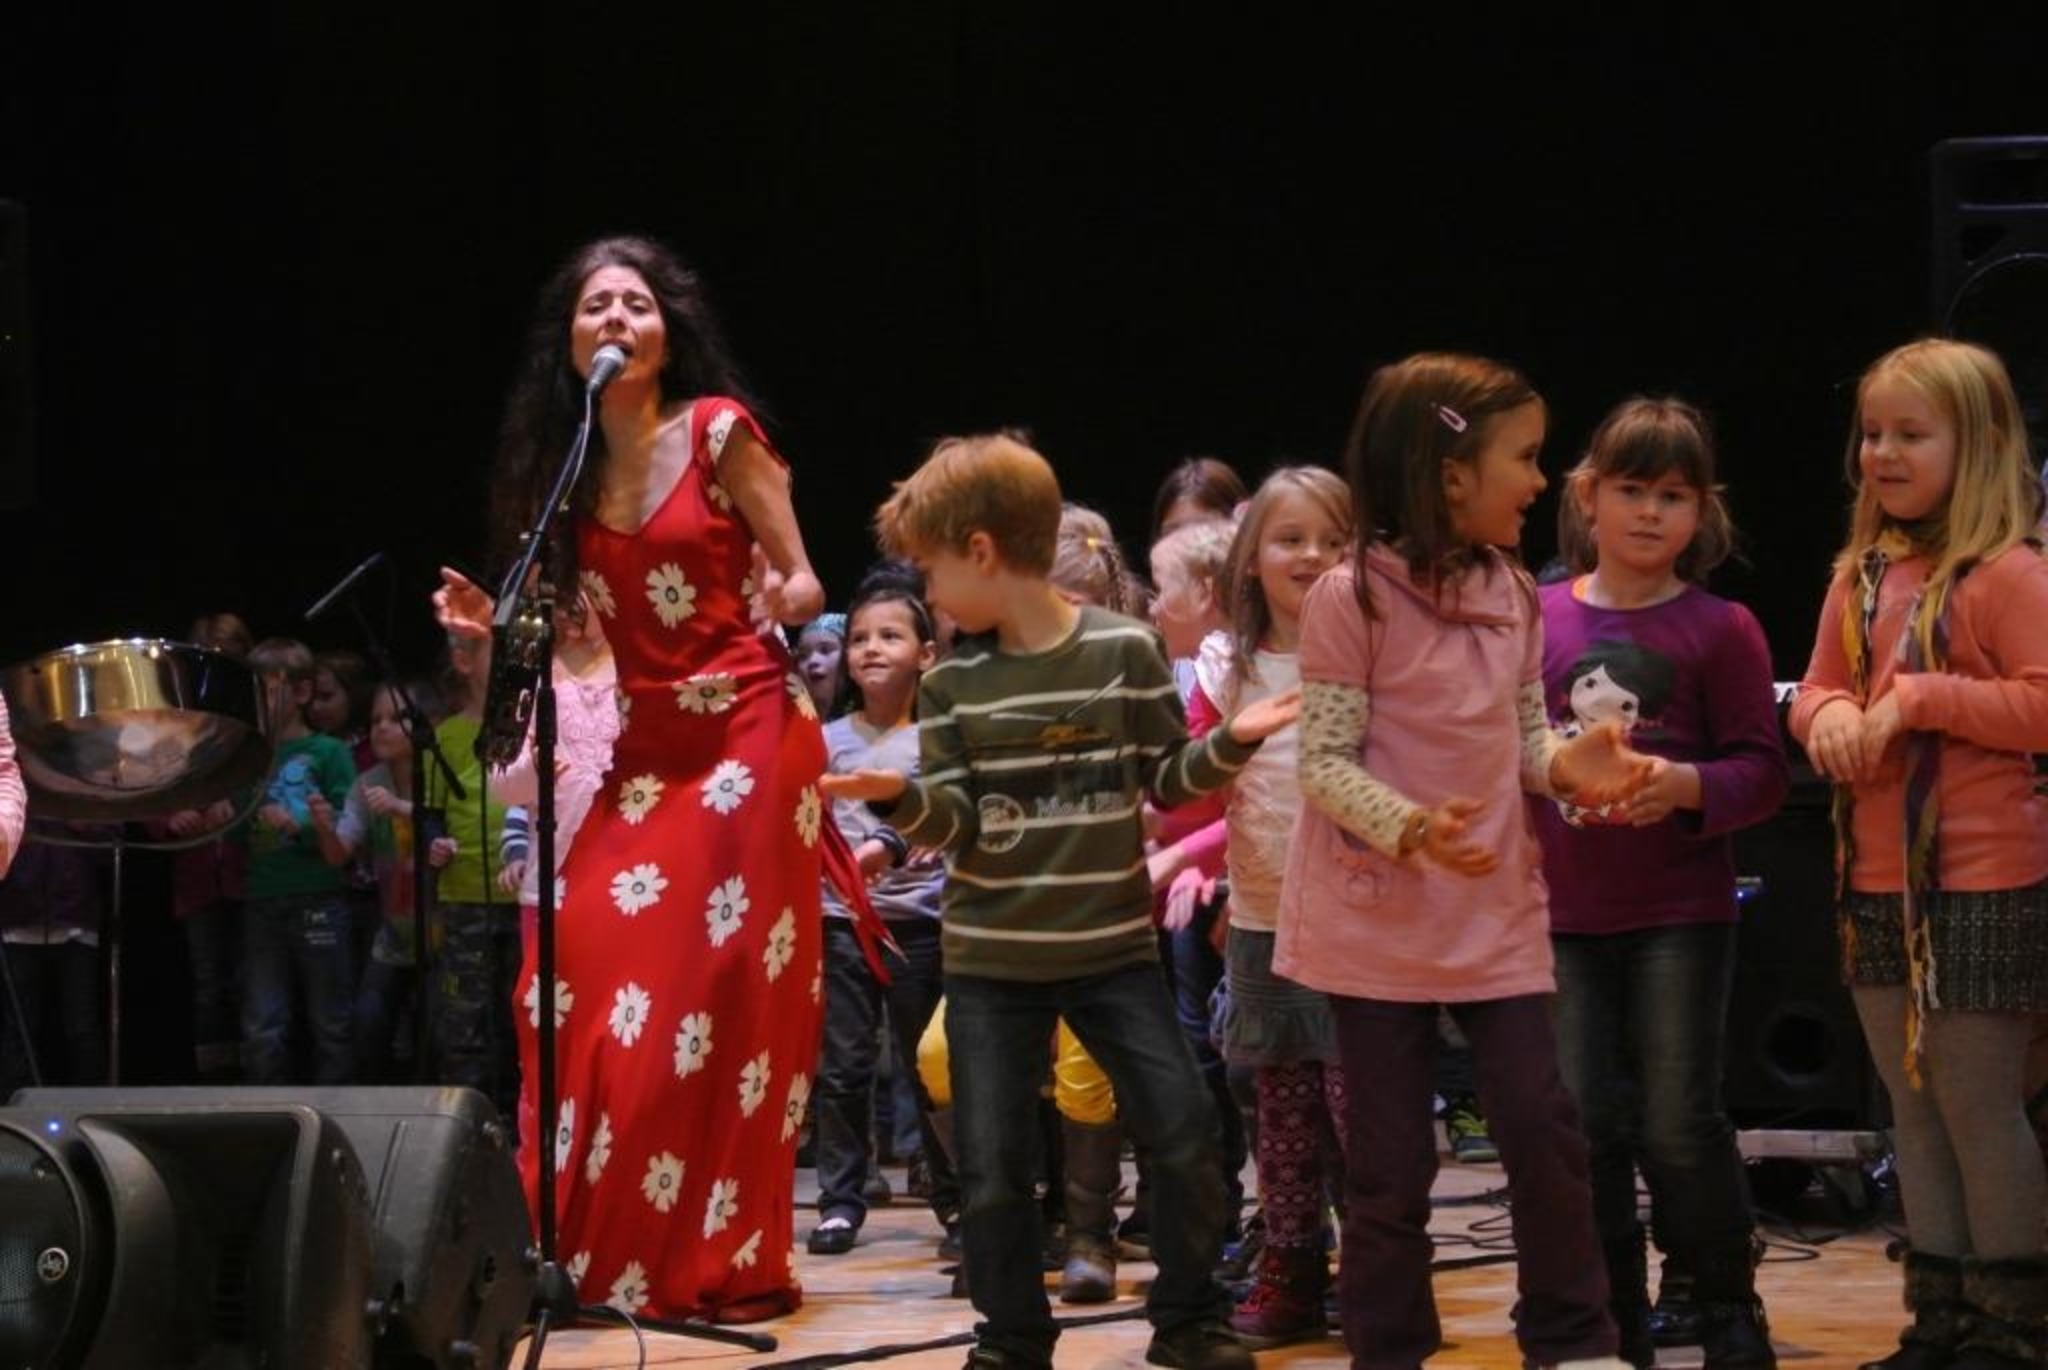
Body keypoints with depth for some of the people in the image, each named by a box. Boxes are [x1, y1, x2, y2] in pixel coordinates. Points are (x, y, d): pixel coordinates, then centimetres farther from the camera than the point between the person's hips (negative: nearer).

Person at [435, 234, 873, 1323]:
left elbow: (802, 587, -4)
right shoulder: (570, 468, 9)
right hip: (646, 744, 6)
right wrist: (497, 627, -1)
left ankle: (730, 1262, 0)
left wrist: (786, 598, -26)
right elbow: (588, 631, 15)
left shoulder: (719, 432, -6)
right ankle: (601, 1246, 7)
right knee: (586, 976, -3)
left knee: (724, 990, -6)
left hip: (747, 733, -5)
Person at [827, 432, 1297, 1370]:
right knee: (991, 1168, 0)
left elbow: (1165, 781, 3)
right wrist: (902, 797, -22)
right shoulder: (952, 682, 1)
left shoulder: (1127, 650, -5)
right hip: (990, 960, 1)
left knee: (1185, 1135, -3)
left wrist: (1229, 742, -15)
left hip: (1113, 946, -1)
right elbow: (957, 823, -2)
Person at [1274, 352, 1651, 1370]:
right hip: (1381, 915, -5)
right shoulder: (1351, 598, -13)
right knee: (1391, 1163, 3)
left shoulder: (1512, 595, 7)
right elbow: (1324, 761, -13)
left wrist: (1569, 765, -10)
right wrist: (1410, 826, -30)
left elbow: (1521, 740, 13)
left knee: (1544, 1133, 2)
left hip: (1499, 908, 5)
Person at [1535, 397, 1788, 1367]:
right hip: (1563, 913, 3)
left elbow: (1762, 770, -5)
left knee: (1679, 1123, -2)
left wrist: (1687, 787, -22)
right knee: (1584, 1124, 6)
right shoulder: (1538, 619, 4)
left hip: (1680, 913, -3)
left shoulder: (1721, 629, -3)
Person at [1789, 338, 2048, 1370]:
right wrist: (1827, 712, -6)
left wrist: (1917, 697, -22)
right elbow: (1816, 688, 17)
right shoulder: (1862, 575, 9)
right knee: (1912, 1108, 13)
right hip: (1877, 882, 8)